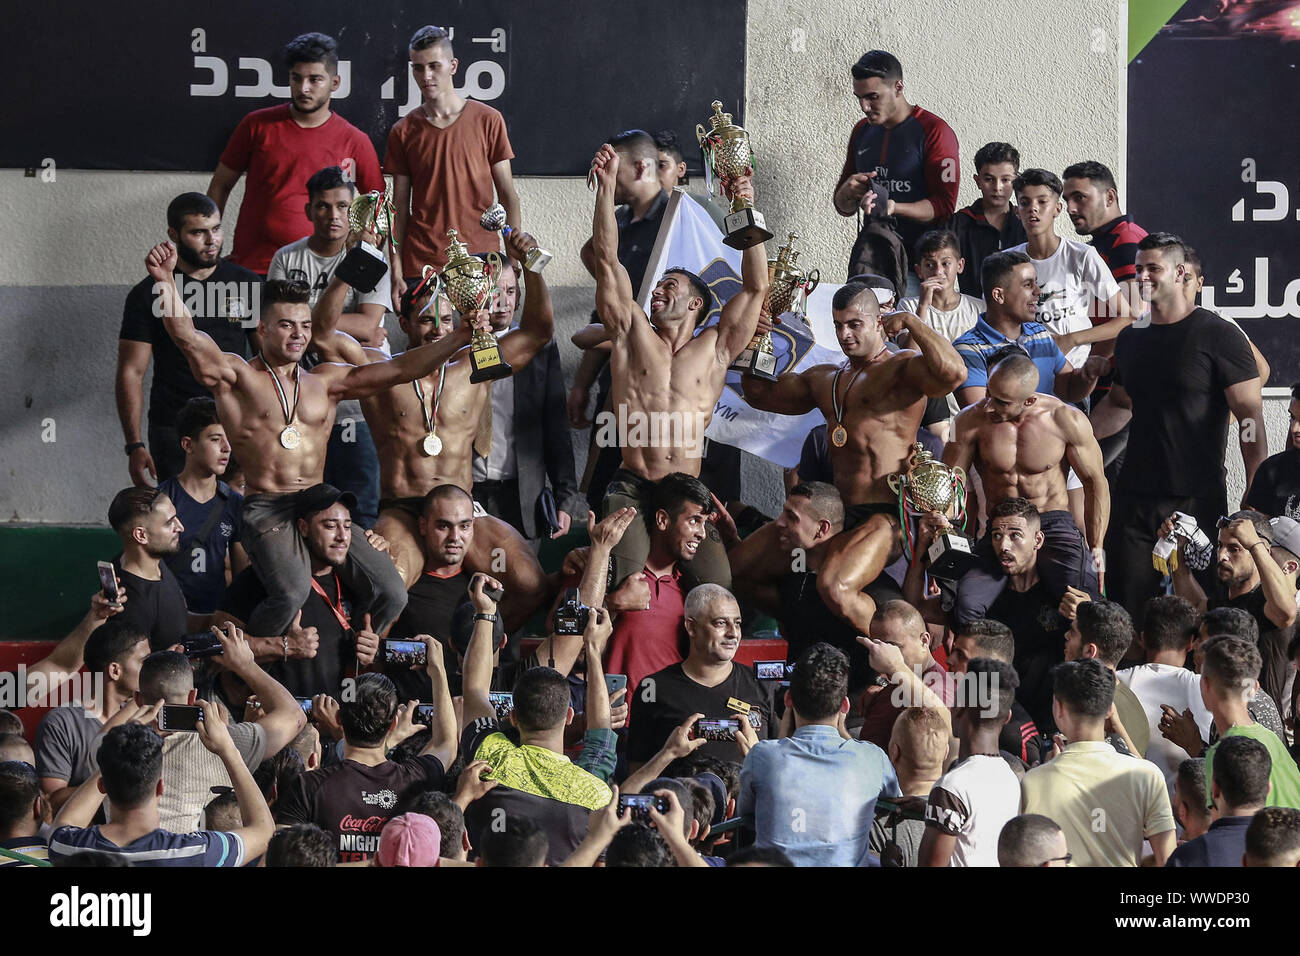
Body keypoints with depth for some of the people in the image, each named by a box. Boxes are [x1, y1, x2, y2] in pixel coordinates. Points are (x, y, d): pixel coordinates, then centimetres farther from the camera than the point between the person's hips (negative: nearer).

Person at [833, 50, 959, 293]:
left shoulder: (934, 131, -2)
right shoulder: (862, 132, 18)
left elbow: (944, 207, -8)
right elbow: (843, 207, 25)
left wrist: (894, 207, -23)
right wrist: (848, 193, 1)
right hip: (873, 247, 5)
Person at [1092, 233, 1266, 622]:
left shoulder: (1217, 336, -4)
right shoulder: (1131, 339, 14)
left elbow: (1251, 415, -8)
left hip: (1198, 501, -5)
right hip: (1133, 498, 5)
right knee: (1127, 608, 0)